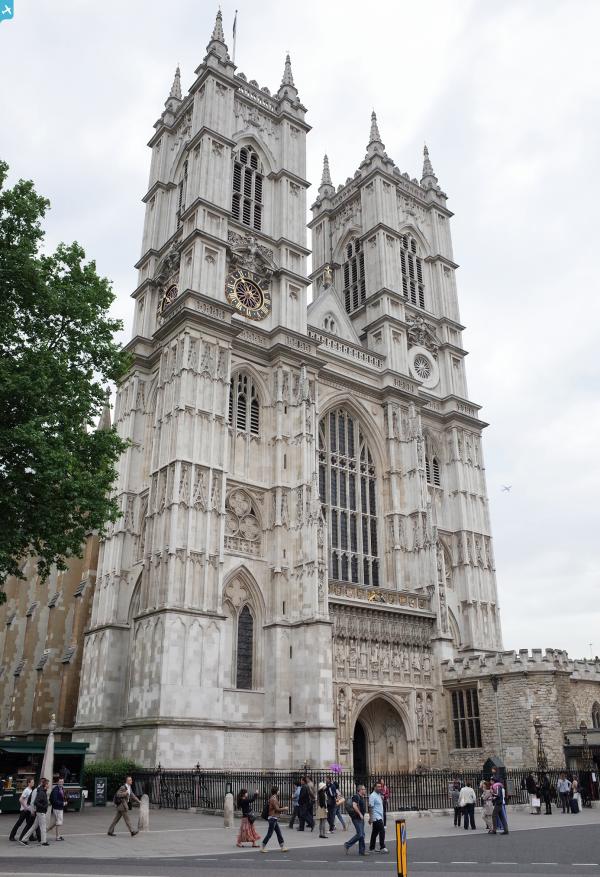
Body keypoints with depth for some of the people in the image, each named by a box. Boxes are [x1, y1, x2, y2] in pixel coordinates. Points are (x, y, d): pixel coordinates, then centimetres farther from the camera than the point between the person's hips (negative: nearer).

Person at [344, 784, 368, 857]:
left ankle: (362, 851, 14)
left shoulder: (363, 797, 14)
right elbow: (354, 806, -27)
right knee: (359, 834, -11)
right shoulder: (356, 797, -14)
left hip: (361, 818, 9)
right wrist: (360, 814, -24)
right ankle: (347, 844, 4)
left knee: (362, 834, 9)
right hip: (356, 818, -9)